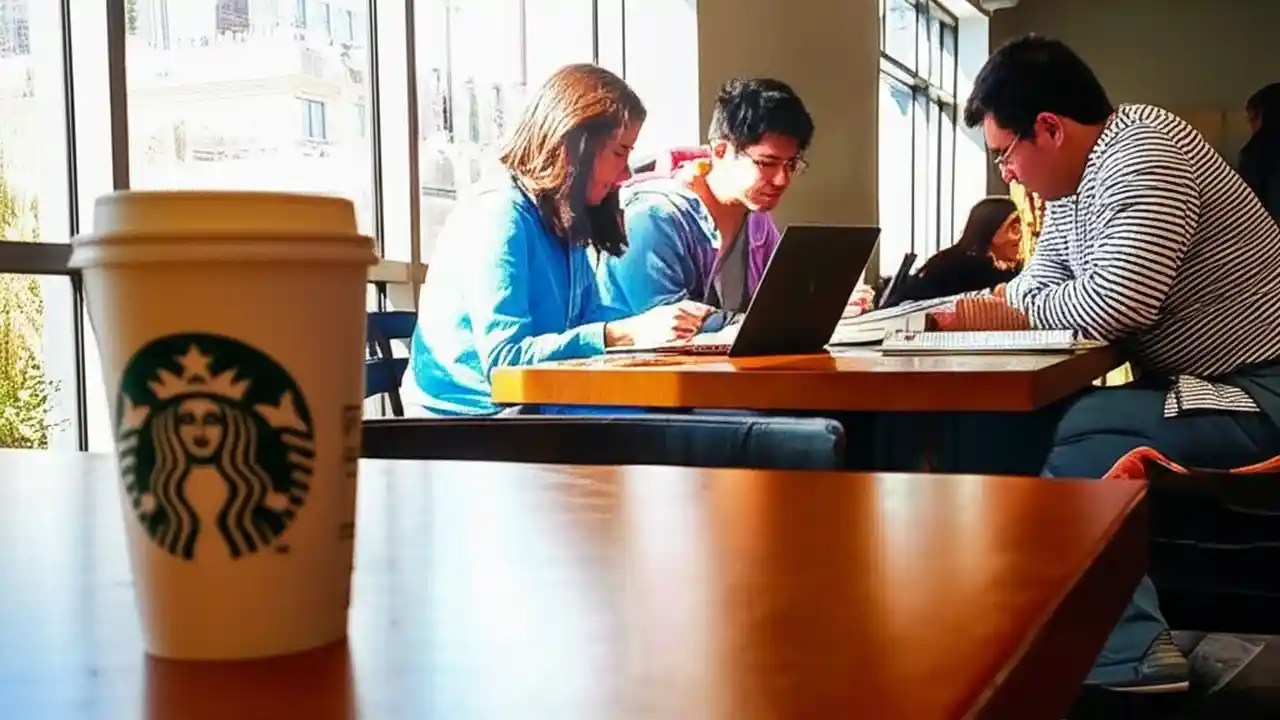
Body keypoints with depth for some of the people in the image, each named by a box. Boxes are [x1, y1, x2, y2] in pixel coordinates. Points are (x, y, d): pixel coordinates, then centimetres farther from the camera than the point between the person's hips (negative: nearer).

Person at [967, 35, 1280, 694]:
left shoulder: (1142, 158, -20)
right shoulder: (1075, 181, 10)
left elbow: (1116, 302, -31)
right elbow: (1040, 285, 15)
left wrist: (1008, 314, -13)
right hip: (1198, 385, 10)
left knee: (1080, 434, -26)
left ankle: (1127, 652, -18)